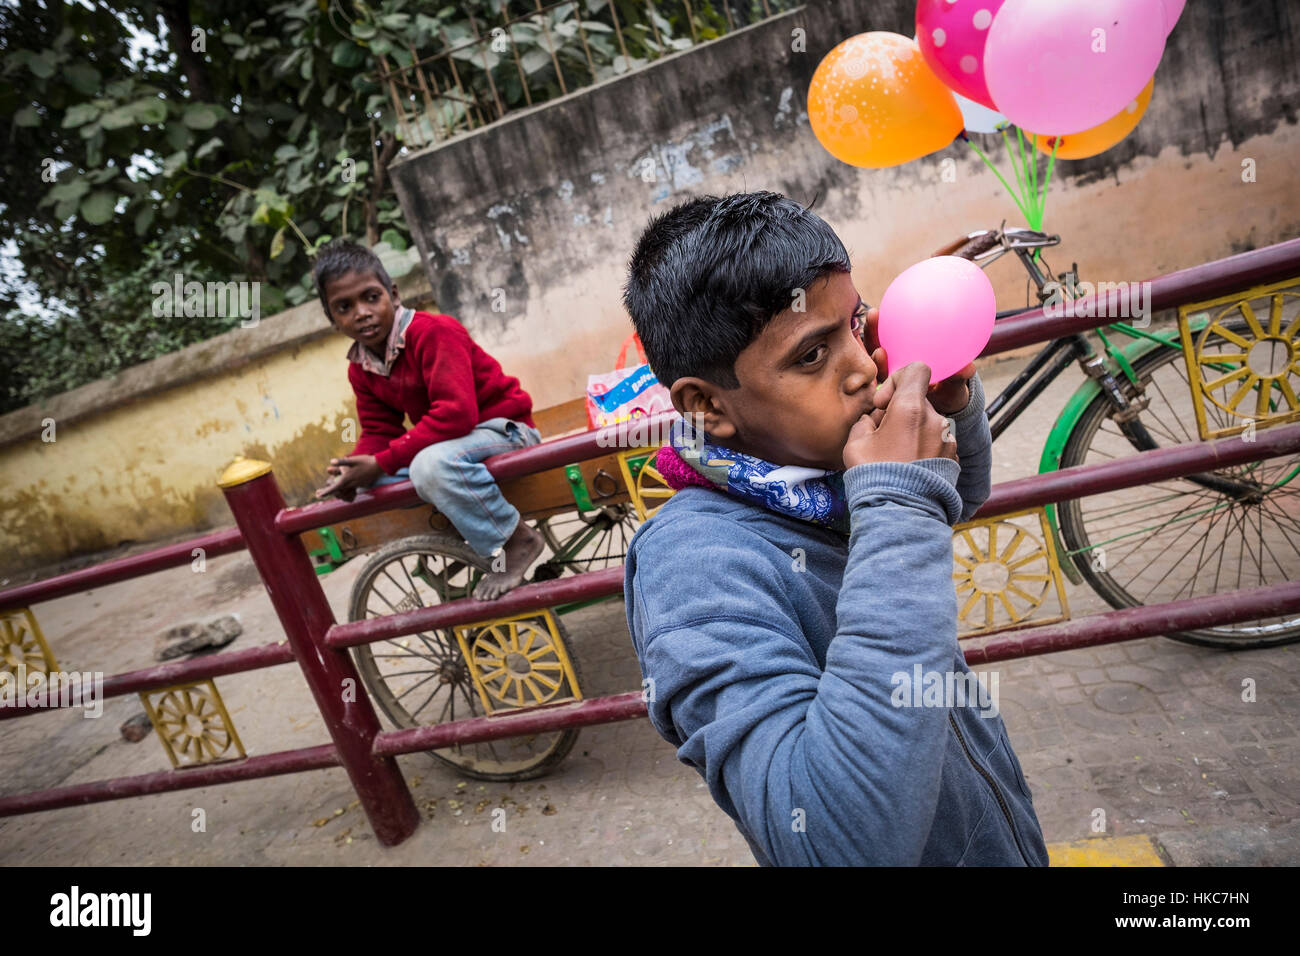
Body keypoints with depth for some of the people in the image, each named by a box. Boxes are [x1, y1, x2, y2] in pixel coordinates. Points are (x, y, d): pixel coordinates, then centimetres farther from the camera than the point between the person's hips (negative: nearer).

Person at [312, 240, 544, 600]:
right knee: (370, 481, 1)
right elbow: (378, 432, 6)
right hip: (444, 440, 9)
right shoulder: (360, 368, 4)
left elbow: (456, 413, -32)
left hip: (504, 428, -9)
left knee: (432, 464, -37)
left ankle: (517, 541, -20)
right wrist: (353, 468, -18)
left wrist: (383, 462, -30)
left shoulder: (434, 331, -22)